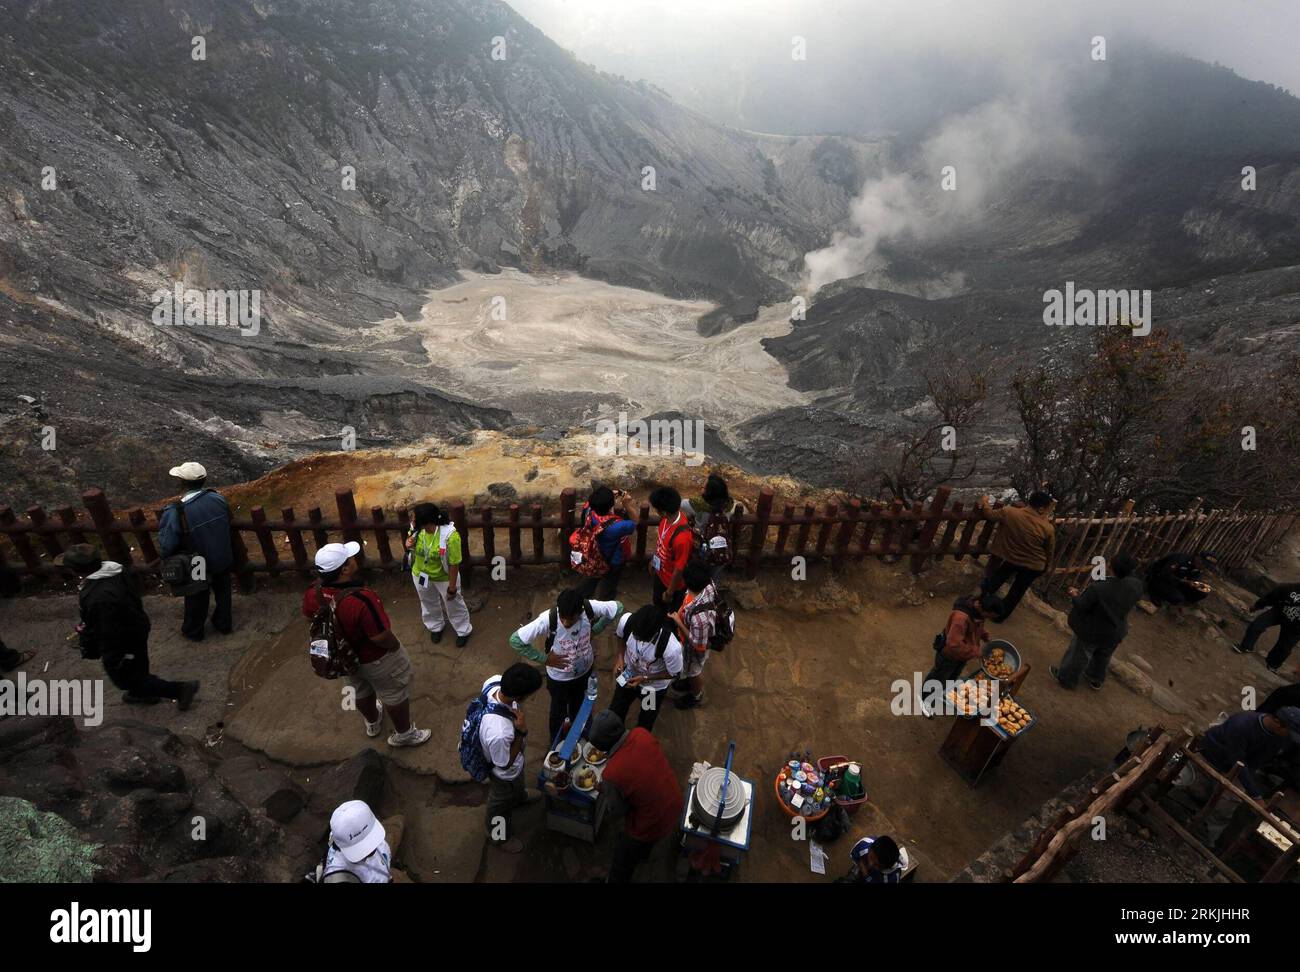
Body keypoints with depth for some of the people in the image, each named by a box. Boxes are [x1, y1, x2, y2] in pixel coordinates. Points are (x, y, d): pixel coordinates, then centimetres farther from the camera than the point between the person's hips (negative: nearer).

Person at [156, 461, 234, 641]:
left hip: (198, 567, -3)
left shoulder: (175, 513, -31)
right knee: (222, 592, 27)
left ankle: (193, 631, 48)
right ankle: (224, 625, 48)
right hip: (223, 560, 3)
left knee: (197, 599, 23)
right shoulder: (218, 498, -20)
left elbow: (167, 548, -23)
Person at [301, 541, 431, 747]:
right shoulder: (361, 600, -42)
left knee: (360, 691, 33)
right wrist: (396, 648, -11)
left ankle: (372, 722, 60)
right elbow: (382, 638, -34)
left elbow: (310, 616, 2)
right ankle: (404, 733, 43)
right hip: (376, 659, -6)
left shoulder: (312, 593, -20)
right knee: (395, 694, 21)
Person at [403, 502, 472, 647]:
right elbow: (410, 539, 3)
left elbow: (454, 564, -26)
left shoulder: (450, 535, -37)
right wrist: (409, 544, -22)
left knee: (453, 605, 19)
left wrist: (452, 587, -18)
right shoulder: (417, 528, -22)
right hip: (420, 574, 4)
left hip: (444, 577, -4)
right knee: (429, 604, 28)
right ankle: (436, 626, 57)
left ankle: (464, 631, 45)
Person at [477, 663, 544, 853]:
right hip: (505, 773, -6)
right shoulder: (499, 733, -51)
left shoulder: (494, 681, -34)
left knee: (518, 780, 39)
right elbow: (505, 764, -29)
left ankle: (519, 795, 73)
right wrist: (522, 732, -37)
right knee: (503, 803, 28)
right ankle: (498, 836, 60)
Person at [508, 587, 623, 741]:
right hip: (559, 676, -3)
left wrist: (594, 630, -12)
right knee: (559, 710, 24)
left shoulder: (590, 608, -31)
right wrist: (545, 658, -25)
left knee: (578, 704, 32)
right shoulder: (548, 619, -38)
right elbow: (515, 640, -31)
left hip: (585, 670, 3)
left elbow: (618, 607, -14)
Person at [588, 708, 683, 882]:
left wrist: (603, 790, 0)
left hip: (652, 825, -6)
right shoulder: (642, 734, -21)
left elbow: (616, 812, -16)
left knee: (623, 860, 25)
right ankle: (643, 852, 68)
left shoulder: (612, 773, -36)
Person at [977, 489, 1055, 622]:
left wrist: (984, 503, 18)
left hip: (1012, 558, 1)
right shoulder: (1048, 529, -19)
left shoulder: (1009, 512, -19)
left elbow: (990, 514, -2)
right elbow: (1050, 552, -6)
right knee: (1016, 592, 18)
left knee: (996, 580, 28)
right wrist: (1045, 566, 13)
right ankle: (999, 615, 29)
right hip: (1034, 565, -1)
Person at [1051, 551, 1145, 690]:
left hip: (1092, 630, -4)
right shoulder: (1136, 586, -22)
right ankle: (1096, 678, 53)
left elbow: (1081, 606, -25)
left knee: (1079, 654, 18)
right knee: (1103, 657, 30)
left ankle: (1065, 678, 38)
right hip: (1115, 633, 5)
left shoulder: (1098, 588, -37)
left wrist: (1075, 596, -5)